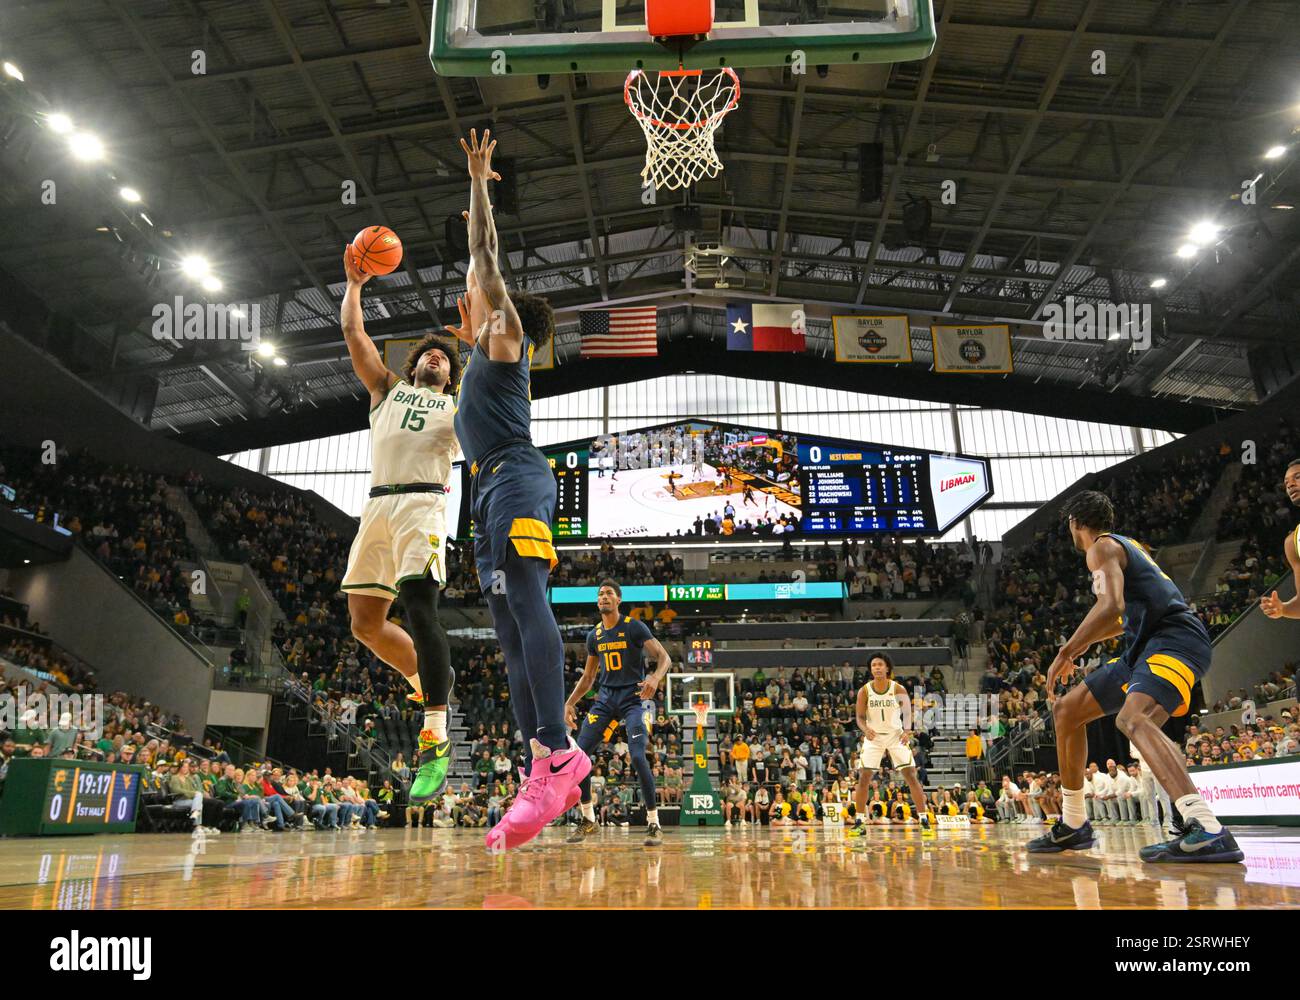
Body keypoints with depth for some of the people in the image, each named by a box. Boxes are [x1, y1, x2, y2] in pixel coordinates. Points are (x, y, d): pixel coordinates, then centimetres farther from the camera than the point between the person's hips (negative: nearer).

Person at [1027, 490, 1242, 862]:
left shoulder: (1102, 547, -6)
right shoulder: (1125, 545, 25)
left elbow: (1109, 606, -23)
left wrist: (1065, 653, -19)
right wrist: (1086, 642, 46)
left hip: (1175, 640, -10)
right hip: (1147, 644, 10)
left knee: (1131, 719, -35)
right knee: (1066, 710, 11)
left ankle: (1209, 831, -44)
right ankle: (1073, 825, 16)